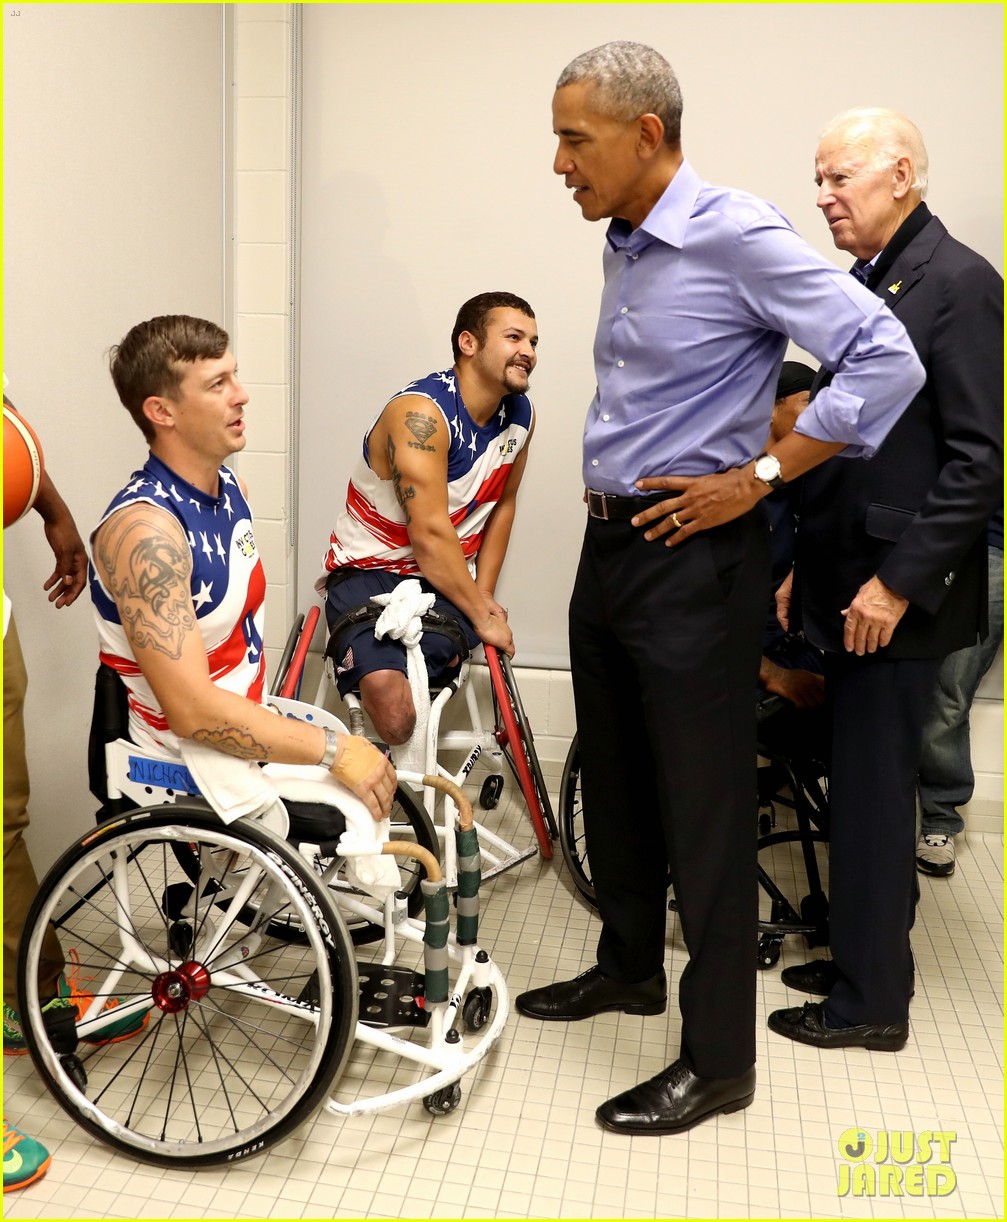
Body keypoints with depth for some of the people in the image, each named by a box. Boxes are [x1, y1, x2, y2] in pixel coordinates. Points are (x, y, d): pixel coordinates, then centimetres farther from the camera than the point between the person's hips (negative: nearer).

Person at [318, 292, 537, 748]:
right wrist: (481, 616, -16)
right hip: (370, 572, -5)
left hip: (448, 578, 5)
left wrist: (483, 595, 4)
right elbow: (430, 535, -23)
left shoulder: (521, 415, 2)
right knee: (387, 695, -31)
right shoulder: (421, 413, -21)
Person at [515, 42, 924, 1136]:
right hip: (611, 545, 9)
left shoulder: (736, 237, -14)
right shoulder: (626, 247, 11)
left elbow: (886, 360, -20)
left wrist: (756, 477, -18)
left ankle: (718, 1057, 13)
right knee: (613, 778, 18)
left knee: (702, 802, -1)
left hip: (692, 557, -9)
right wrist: (607, 482, 12)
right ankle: (628, 966, 38)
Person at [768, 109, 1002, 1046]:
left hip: (899, 592, -8)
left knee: (871, 791, 0)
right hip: (849, 583, 8)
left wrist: (896, 581, -18)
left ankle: (869, 1002, 15)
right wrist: (806, 568, 14)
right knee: (864, 784, 15)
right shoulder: (862, 284, 14)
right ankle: (864, 959, 30)